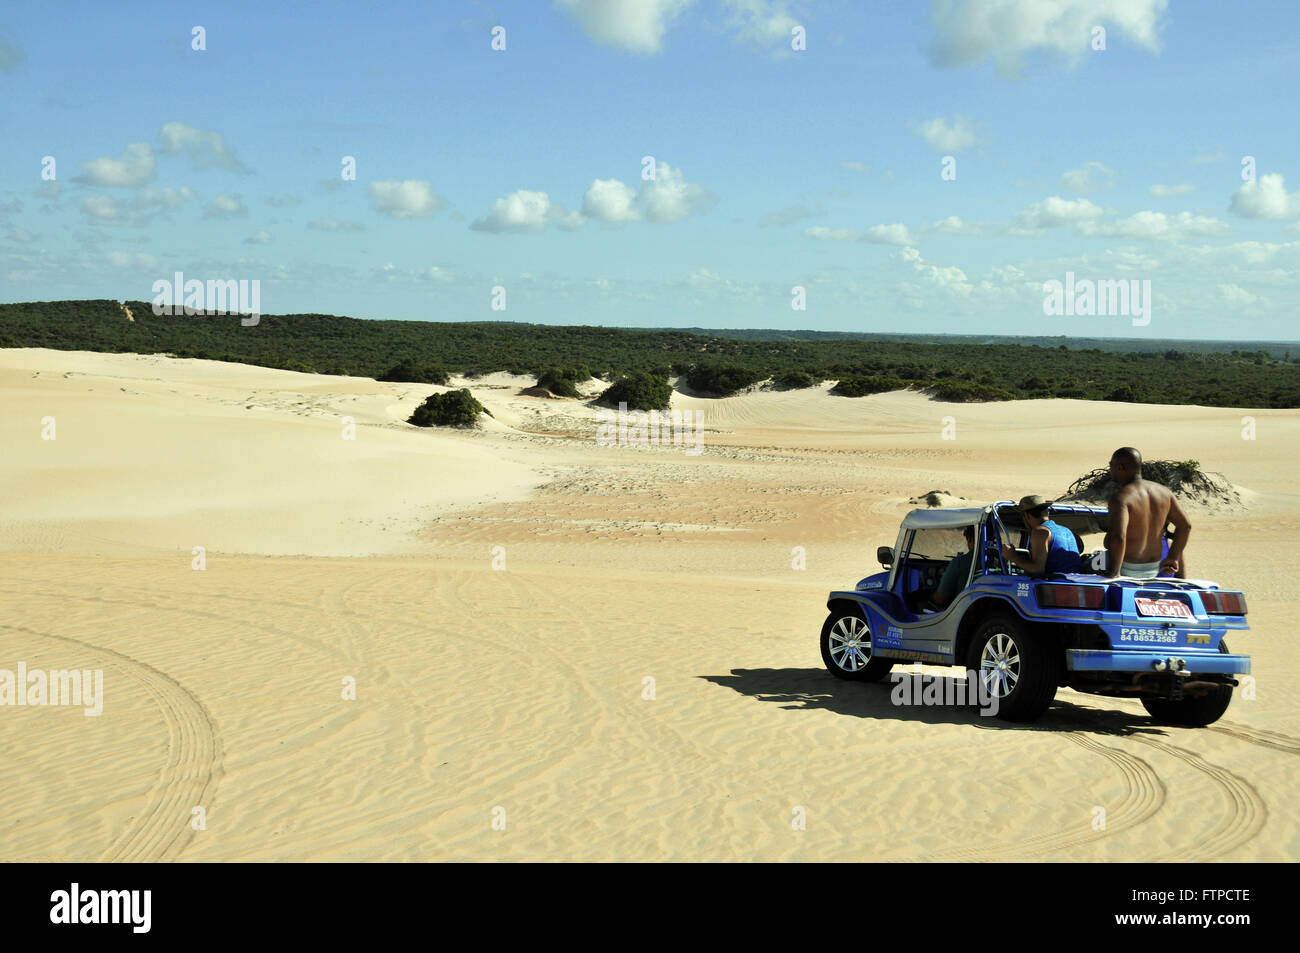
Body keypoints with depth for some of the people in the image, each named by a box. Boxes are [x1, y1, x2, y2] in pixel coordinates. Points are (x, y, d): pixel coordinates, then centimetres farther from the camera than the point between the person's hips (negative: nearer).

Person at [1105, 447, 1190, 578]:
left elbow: (1118, 537, -36)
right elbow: (1185, 525, 3)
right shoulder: (1164, 492, -2)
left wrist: (1113, 572, -26)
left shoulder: (1121, 497, -23)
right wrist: (1172, 558, 11)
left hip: (1125, 571, -7)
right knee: (1173, 546, 36)